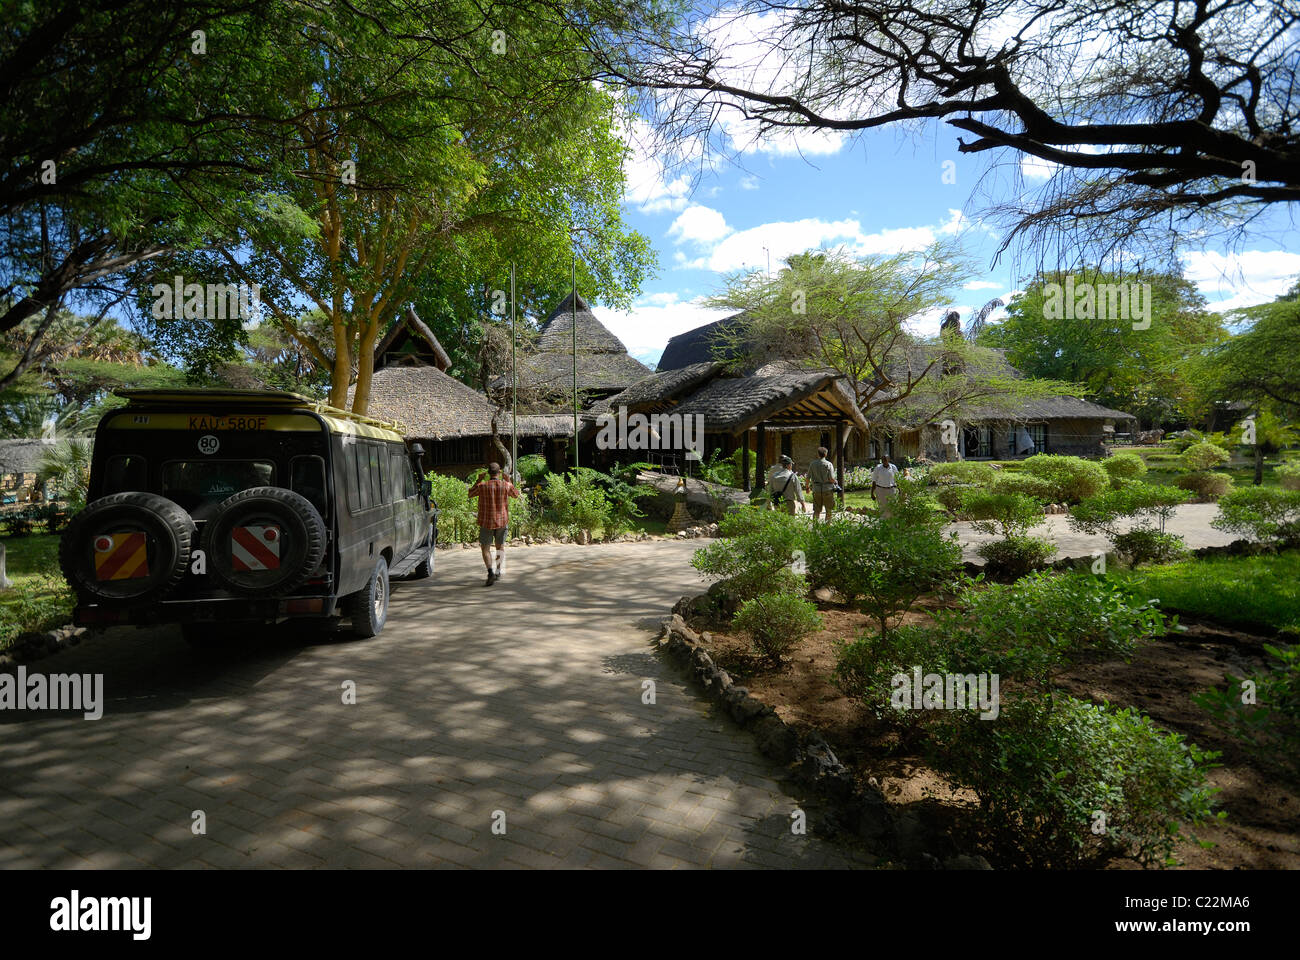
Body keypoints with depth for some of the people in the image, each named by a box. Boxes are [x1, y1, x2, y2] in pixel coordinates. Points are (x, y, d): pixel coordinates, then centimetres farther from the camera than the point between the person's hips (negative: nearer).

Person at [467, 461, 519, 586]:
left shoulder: (482, 486, -11)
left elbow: (470, 493, 8)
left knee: (486, 548, 5)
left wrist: (479, 480, 11)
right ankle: (498, 572, 22)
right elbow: (516, 494, 13)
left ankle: (491, 572, -14)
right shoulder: (506, 485, -8)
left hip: (487, 522, -2)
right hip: (502, 521, 2)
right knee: (500, 546, 20)